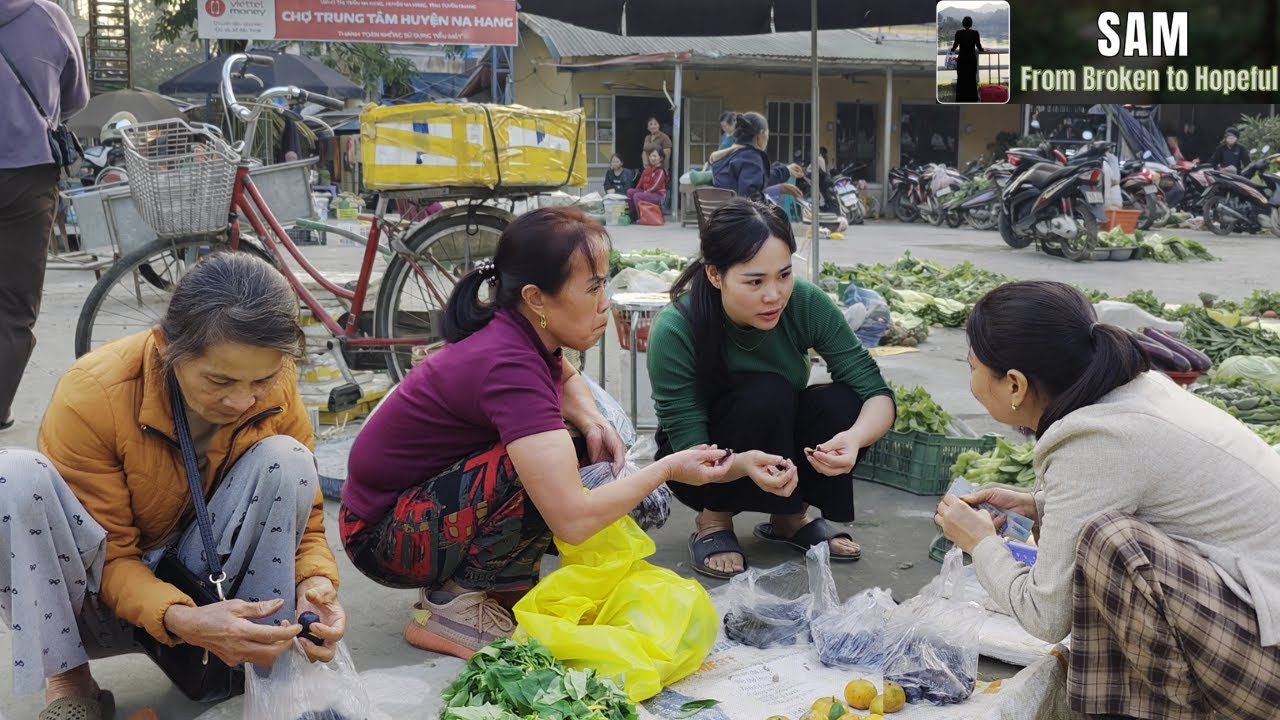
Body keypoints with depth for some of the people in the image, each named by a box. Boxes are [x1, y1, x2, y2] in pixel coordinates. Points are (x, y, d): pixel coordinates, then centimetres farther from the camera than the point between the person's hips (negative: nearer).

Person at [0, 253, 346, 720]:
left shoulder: (277, 393, -15)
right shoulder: (92, 394, -24)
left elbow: (304, 513, -7)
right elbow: (111, 554, -19)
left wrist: (316, 582, -31)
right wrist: (182, 620, -39)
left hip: (210, 587, 2)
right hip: (103, 596, -2)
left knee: (285, 461, -22)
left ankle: (263, 672, -15)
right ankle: (67, 682, -17)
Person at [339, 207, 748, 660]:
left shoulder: (519, 333, -5)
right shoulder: (508, 366, -30)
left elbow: (566, 379, 21)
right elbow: (572, 520, -36)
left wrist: (593, 423, -2)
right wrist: (668, 468, -21)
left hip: (428, 495, 9)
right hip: (384, 537, -9)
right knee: (547, 468, -28)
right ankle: (448, 606, -12)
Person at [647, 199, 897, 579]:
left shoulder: (806, 304, -22)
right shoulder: (674, 330, -29)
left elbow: (877, 393, -20)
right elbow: (689, 452, -26)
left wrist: (854, 437, -44)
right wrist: (742, 464, -49)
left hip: (780, 449, 4)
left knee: (842, 403, -25)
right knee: (767, 393, -31)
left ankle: (789, 517, 0)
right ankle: (713, 521, -9)